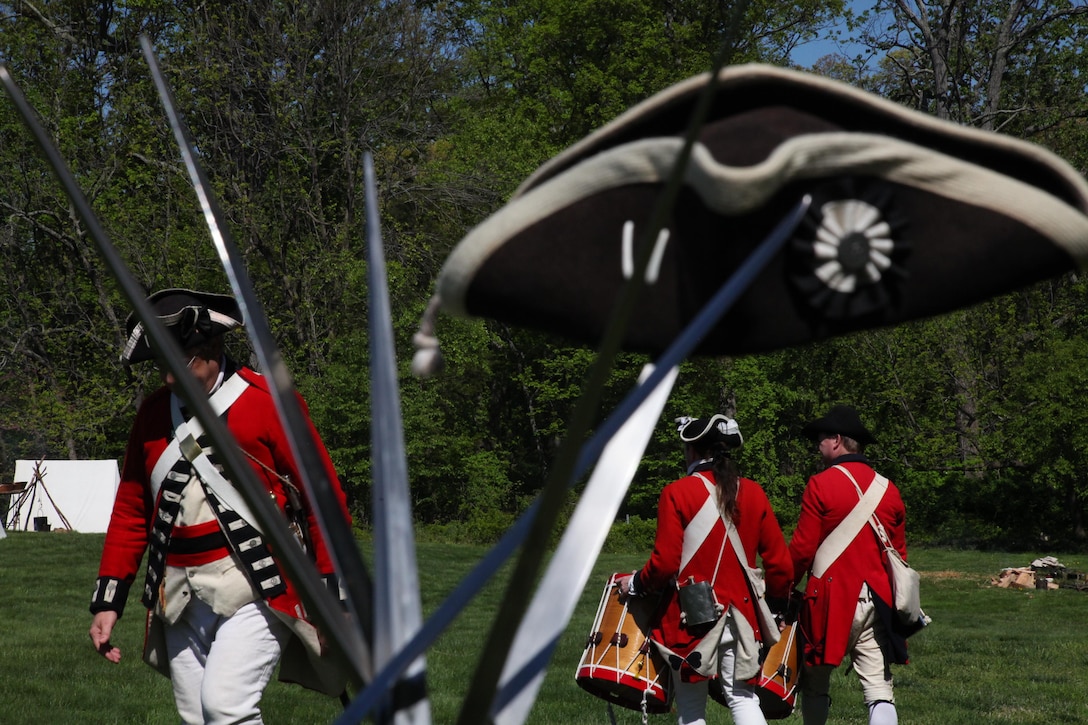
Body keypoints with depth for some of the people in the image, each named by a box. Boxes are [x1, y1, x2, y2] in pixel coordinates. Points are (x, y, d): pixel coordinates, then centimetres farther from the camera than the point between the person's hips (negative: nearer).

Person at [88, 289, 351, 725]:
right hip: (181, 601, 6)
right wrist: (107, 601, 10)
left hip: (255, 591, -6)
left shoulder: (270, 403, -6)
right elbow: (130, 511, 16)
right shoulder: (153, 413, 10)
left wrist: (334, 597, -8)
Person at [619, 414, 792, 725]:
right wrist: (777, 603, 18)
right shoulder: (752, 493, 5)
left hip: (691, 617, -4)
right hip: (741, 615, 4)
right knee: (743, 698, 8)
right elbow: (779, 561, 4)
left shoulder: (677, 493, -9)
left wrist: (635, 585, 4)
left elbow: (665, 563, -14)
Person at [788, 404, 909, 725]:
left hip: (831, 598, -4)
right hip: (877, 600, 4)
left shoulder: (820, 485, -8)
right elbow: (899, 554, 15)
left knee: (815, 685, 11)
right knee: (879, 690, 1)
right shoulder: (889, 490, 9)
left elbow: (802, 549, -7)